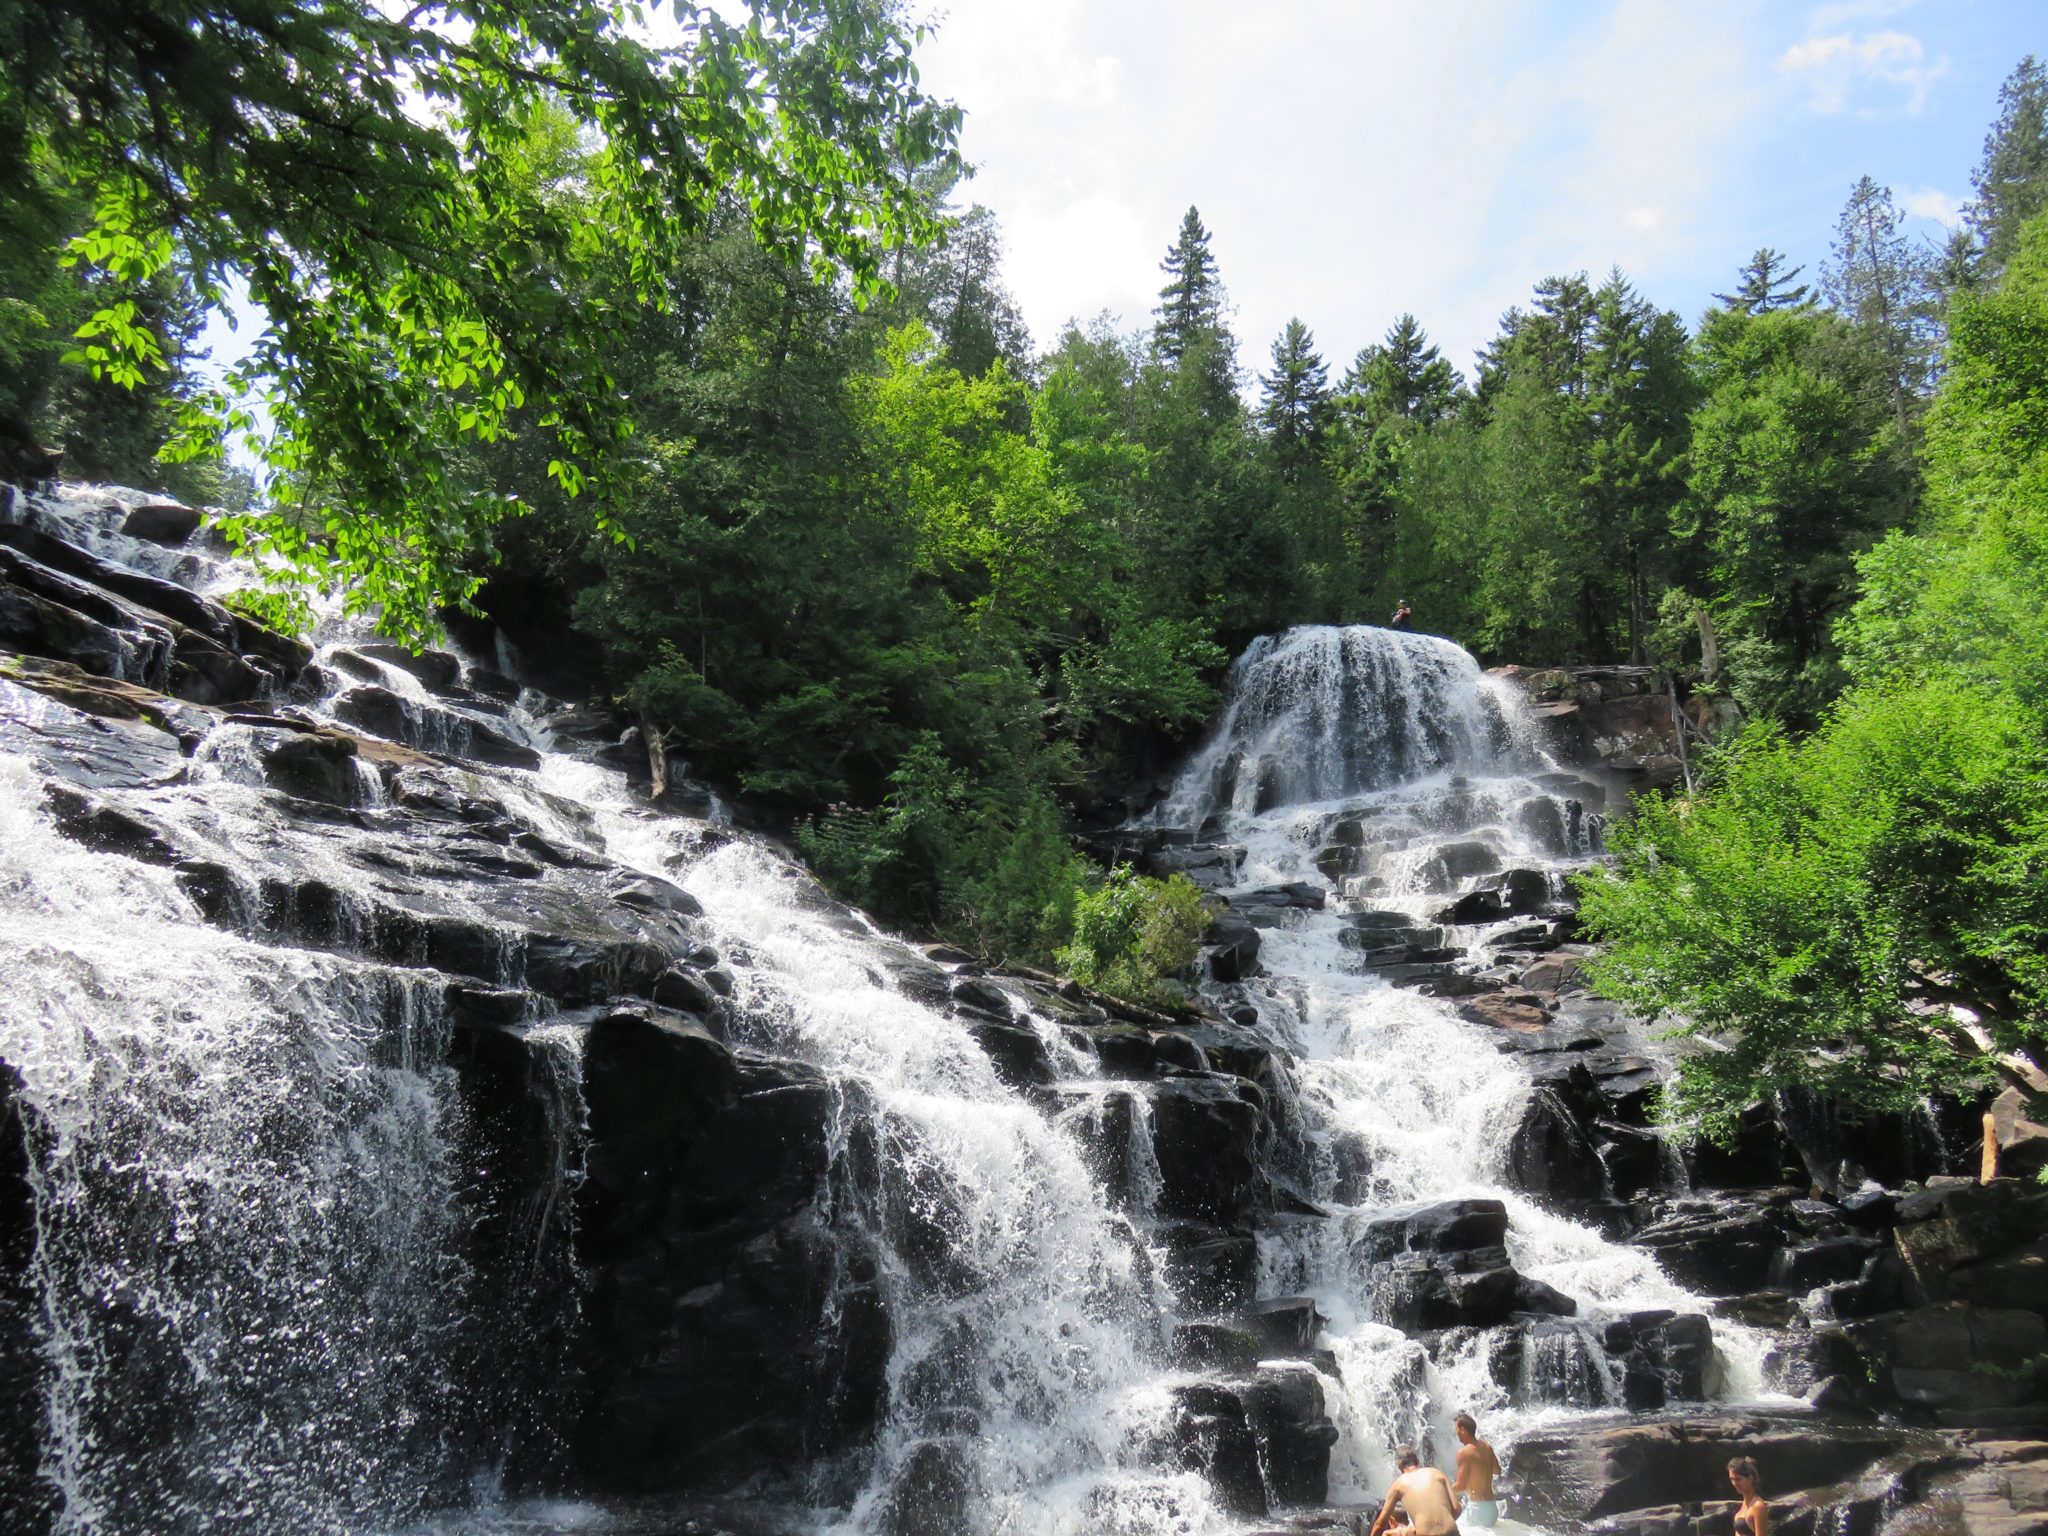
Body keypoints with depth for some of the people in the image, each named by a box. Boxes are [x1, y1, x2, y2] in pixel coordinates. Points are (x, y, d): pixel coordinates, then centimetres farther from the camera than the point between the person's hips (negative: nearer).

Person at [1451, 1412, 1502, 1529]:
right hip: (1492, 1509, 8)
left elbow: (1461, 1486, -16)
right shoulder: (1486, 1447, 7)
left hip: (1477, 1509, -8)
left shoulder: (1464, 1452, -16)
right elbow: (1497, 1471, 23)